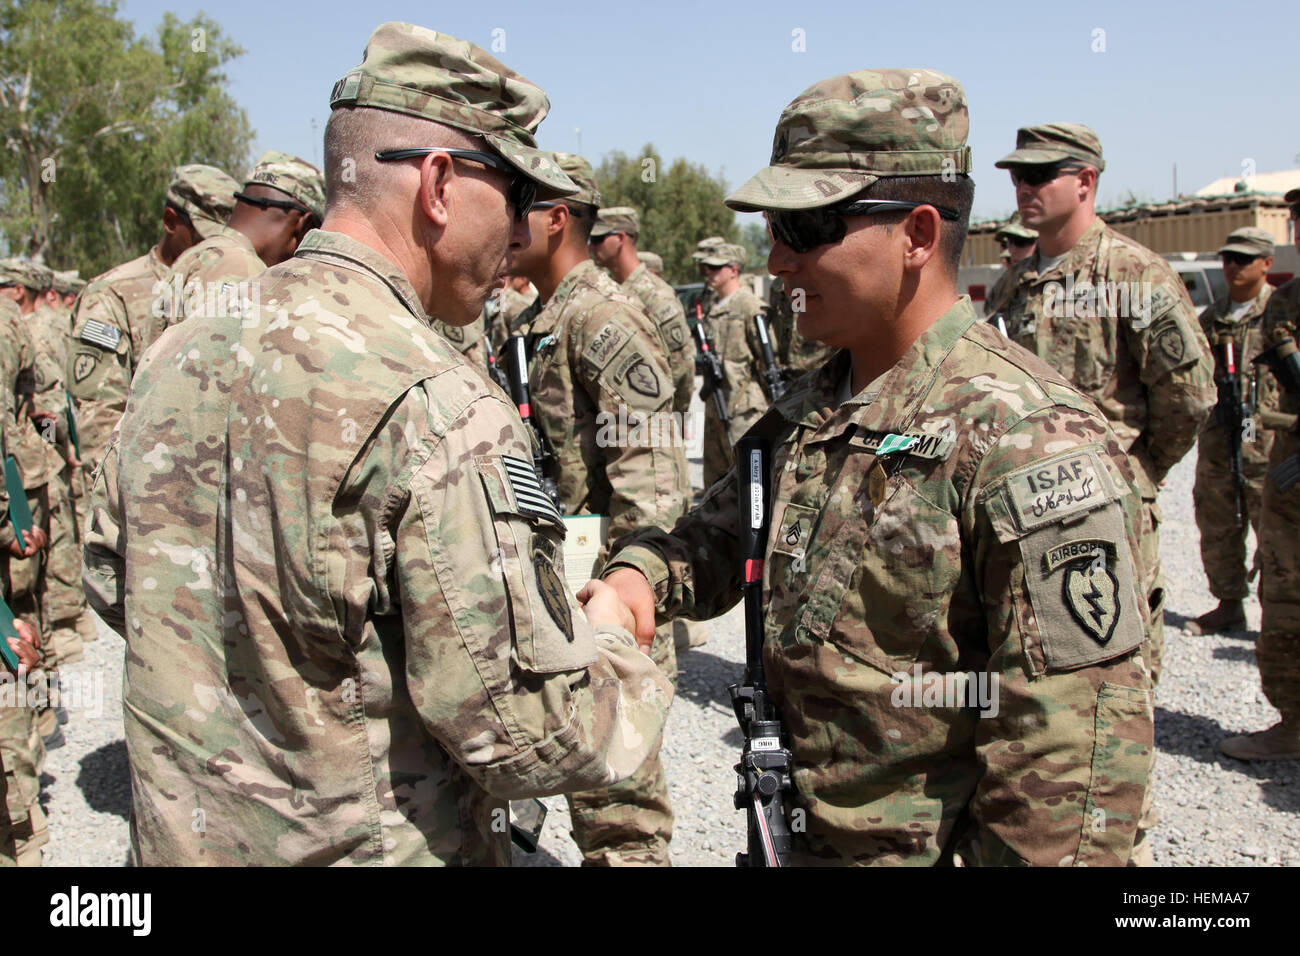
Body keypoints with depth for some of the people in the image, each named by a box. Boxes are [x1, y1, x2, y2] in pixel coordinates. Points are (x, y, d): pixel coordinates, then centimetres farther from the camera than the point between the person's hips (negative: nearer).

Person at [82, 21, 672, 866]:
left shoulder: (177, 351, -2)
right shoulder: (434, 411, -26)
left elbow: (113, 583, 11)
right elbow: (529, 739, -25)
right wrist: (606, 639, -6)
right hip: (370, 844, -7)